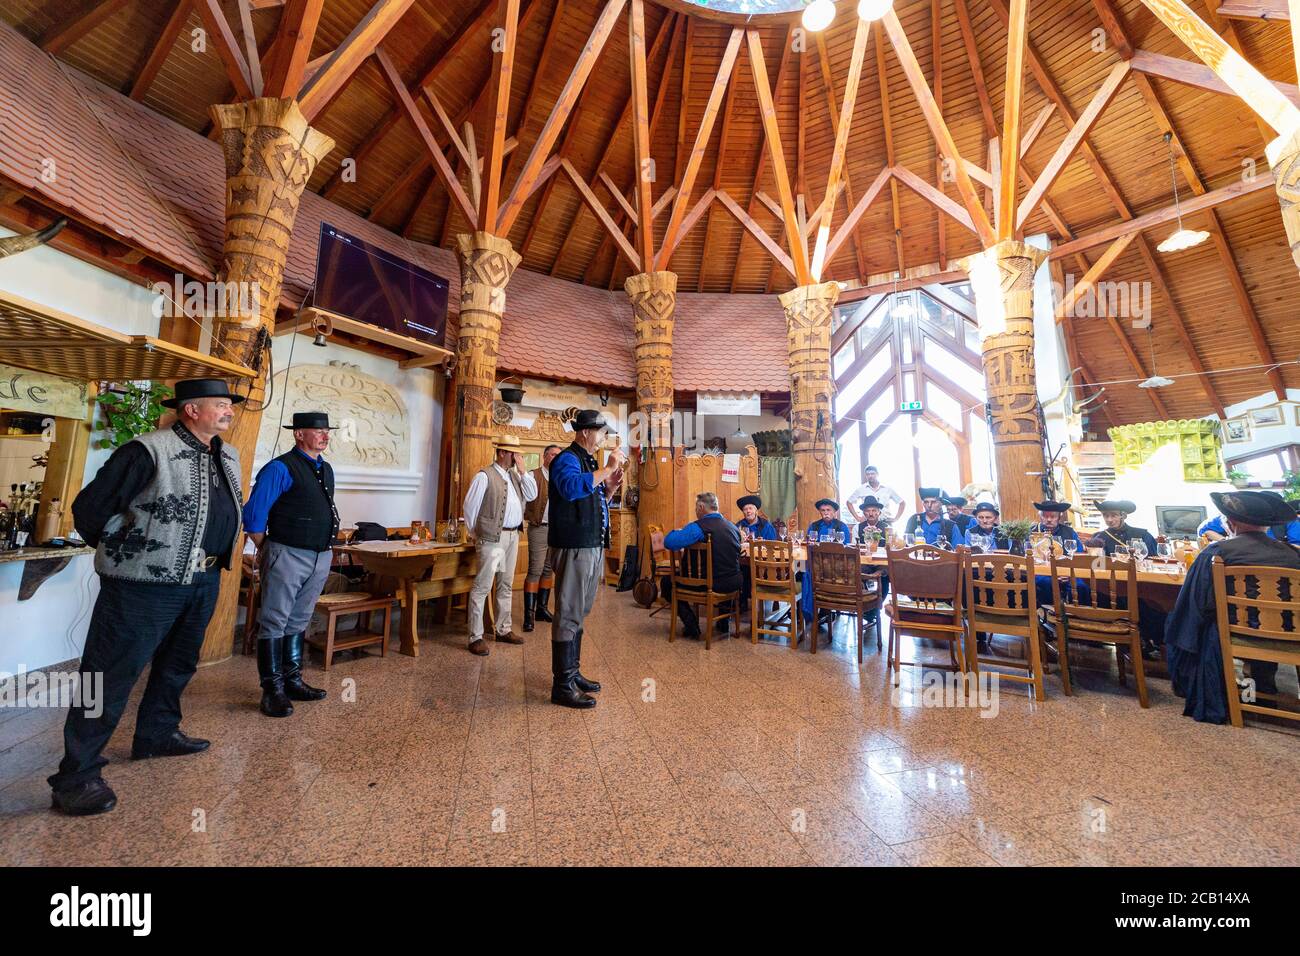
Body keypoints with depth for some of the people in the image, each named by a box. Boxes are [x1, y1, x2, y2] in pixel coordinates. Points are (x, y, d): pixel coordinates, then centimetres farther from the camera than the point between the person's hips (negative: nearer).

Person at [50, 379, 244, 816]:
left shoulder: (227, 457, 9)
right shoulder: (148, 450, -15)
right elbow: (89, 508, -11)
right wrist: (123, 553, -1)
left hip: (203, 583, 8)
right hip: (145, 585, -8)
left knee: (178, 665, 22)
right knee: (110, 679, 2)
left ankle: (157, 734, 40)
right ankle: (76, 777, 15)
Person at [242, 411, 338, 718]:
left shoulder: (326, 470, 11)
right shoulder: (281, 468, -11)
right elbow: (253, 514, -10)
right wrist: (266, 550, 0)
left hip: (321, 557, 7)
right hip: (288, 555, -7)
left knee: (299, 621, 16)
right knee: (274, 622, 3)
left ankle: (292, 681, 27)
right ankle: (272, 690, 12)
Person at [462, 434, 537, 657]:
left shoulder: (516, 475, 12)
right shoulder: (484, 476, -9)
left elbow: (532, 495, 4)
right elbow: (470, 506, -7)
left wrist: (522, 470, -2)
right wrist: (475, 534, -1)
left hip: (513, 536, 8)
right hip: (492, 537, -7)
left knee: (506, 585, 15)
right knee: (482, 586, -5)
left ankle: (503, 630, 26)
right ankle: (476, 637, 4)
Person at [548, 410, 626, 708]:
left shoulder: (591, 462, 18)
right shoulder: (567, 459, -10)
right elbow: (572, 487, -33)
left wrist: (610, 487, 7)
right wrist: (608, 469, -26)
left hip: (593, 547, 10)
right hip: (574, 548, -9)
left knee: (579, 614, 17)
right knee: (569, 615, -2)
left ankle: (572, 673, 29)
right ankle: (562, 685, 8)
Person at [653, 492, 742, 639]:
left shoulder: (698, 527, -16)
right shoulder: (733, 527, 6)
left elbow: (668, 542, -26)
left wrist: (678, 531, -3)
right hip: (734, 583, 6)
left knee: (667, 582, 15)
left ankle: (691, 624, 11)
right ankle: (723, 622, 41)